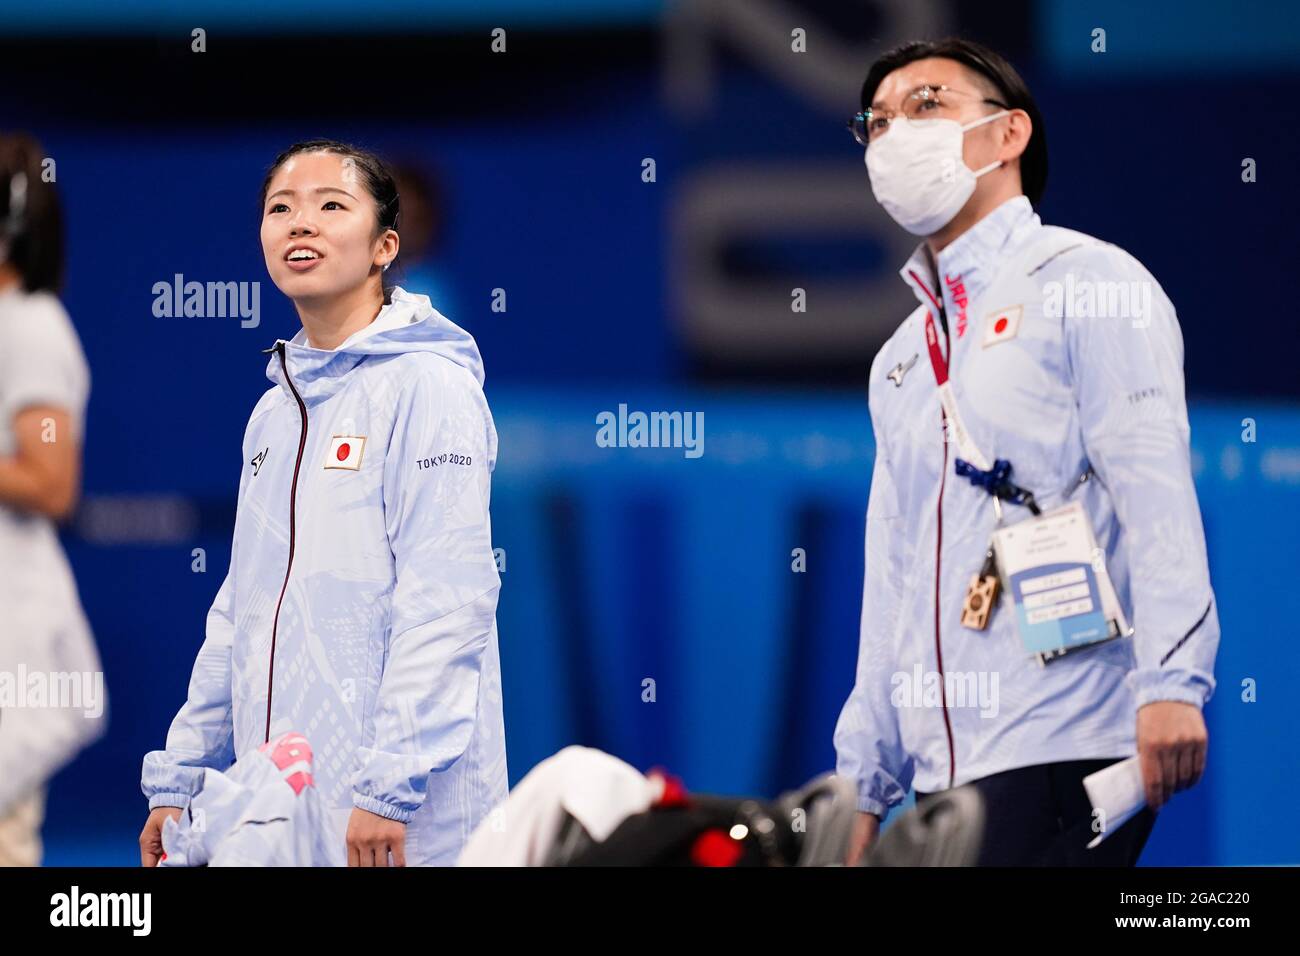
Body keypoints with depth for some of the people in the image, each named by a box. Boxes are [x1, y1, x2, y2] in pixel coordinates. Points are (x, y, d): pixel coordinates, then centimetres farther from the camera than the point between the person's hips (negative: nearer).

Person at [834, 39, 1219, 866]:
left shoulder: (1084, 285, 0)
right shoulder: (904, 357, 23)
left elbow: (1155, 491, -11)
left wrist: (1171, 683, -24)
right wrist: (865, 786, 18)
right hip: (944, 767, 7)